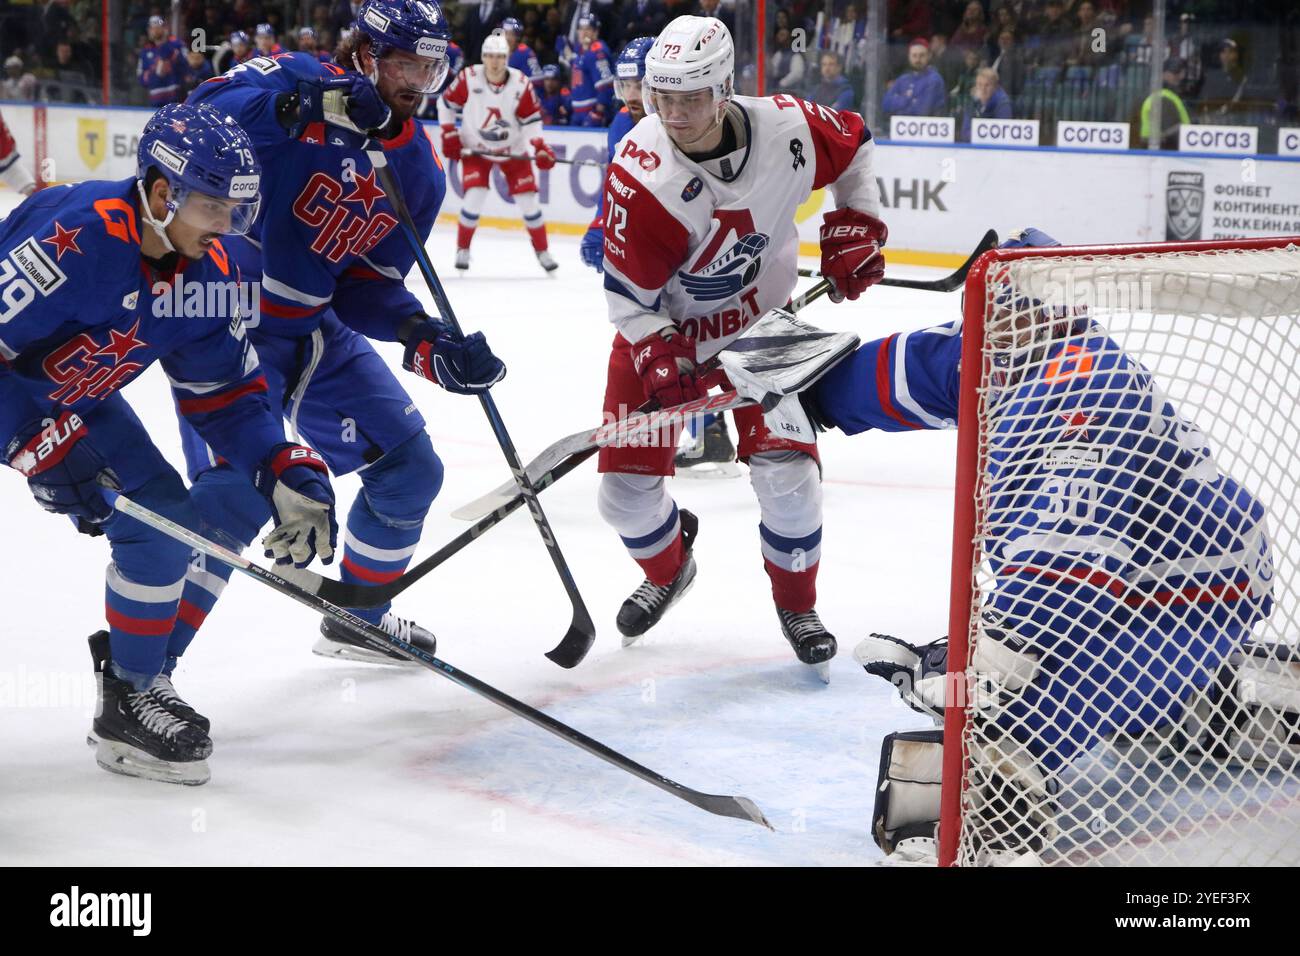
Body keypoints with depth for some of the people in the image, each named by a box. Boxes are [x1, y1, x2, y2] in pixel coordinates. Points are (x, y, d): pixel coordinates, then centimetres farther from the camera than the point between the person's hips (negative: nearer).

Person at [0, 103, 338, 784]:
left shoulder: (209, 273, -12)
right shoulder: (75, 236, -36)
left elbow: (225, 394, -3)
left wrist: (288, 475, -15)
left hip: (77, 399, 7)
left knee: (161, 519, -3)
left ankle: (133, 693, 12)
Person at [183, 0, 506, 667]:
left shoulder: (419, 172, 3)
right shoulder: (296, 80, -14)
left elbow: (366, 288, 3)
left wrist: (427, 340, -15)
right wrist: (310, 104, -44)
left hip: (314, 329, 7)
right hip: (223, 317, -7)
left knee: (411, 467, 10)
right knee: (239, 491, -22)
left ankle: (357, 619, 33)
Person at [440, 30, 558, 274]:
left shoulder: (521, 84, -16)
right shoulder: (468, 78, -18)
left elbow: (531, 118, -7)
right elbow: (446, 103, -4)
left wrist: (540, 147, -19)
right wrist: (449, 134, -8)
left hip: (512, 149, 1)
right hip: (475, 148, -1)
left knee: (528, 200, -2)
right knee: (474, 197, -16)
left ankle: (542, 252, 15)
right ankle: (462, 250, 4)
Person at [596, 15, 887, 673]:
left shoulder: (787, 127, -22)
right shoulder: (639, 176, -29)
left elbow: (854, 146, 3)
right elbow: (628, 294, -20)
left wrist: (856, 225, -2)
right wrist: (660, 357, -34)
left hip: (760, 322, 1)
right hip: (663, 328, -1)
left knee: (788, 472, -9)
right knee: (625, 489, -1)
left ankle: (797, 604, 18)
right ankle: (667, 569, 34)